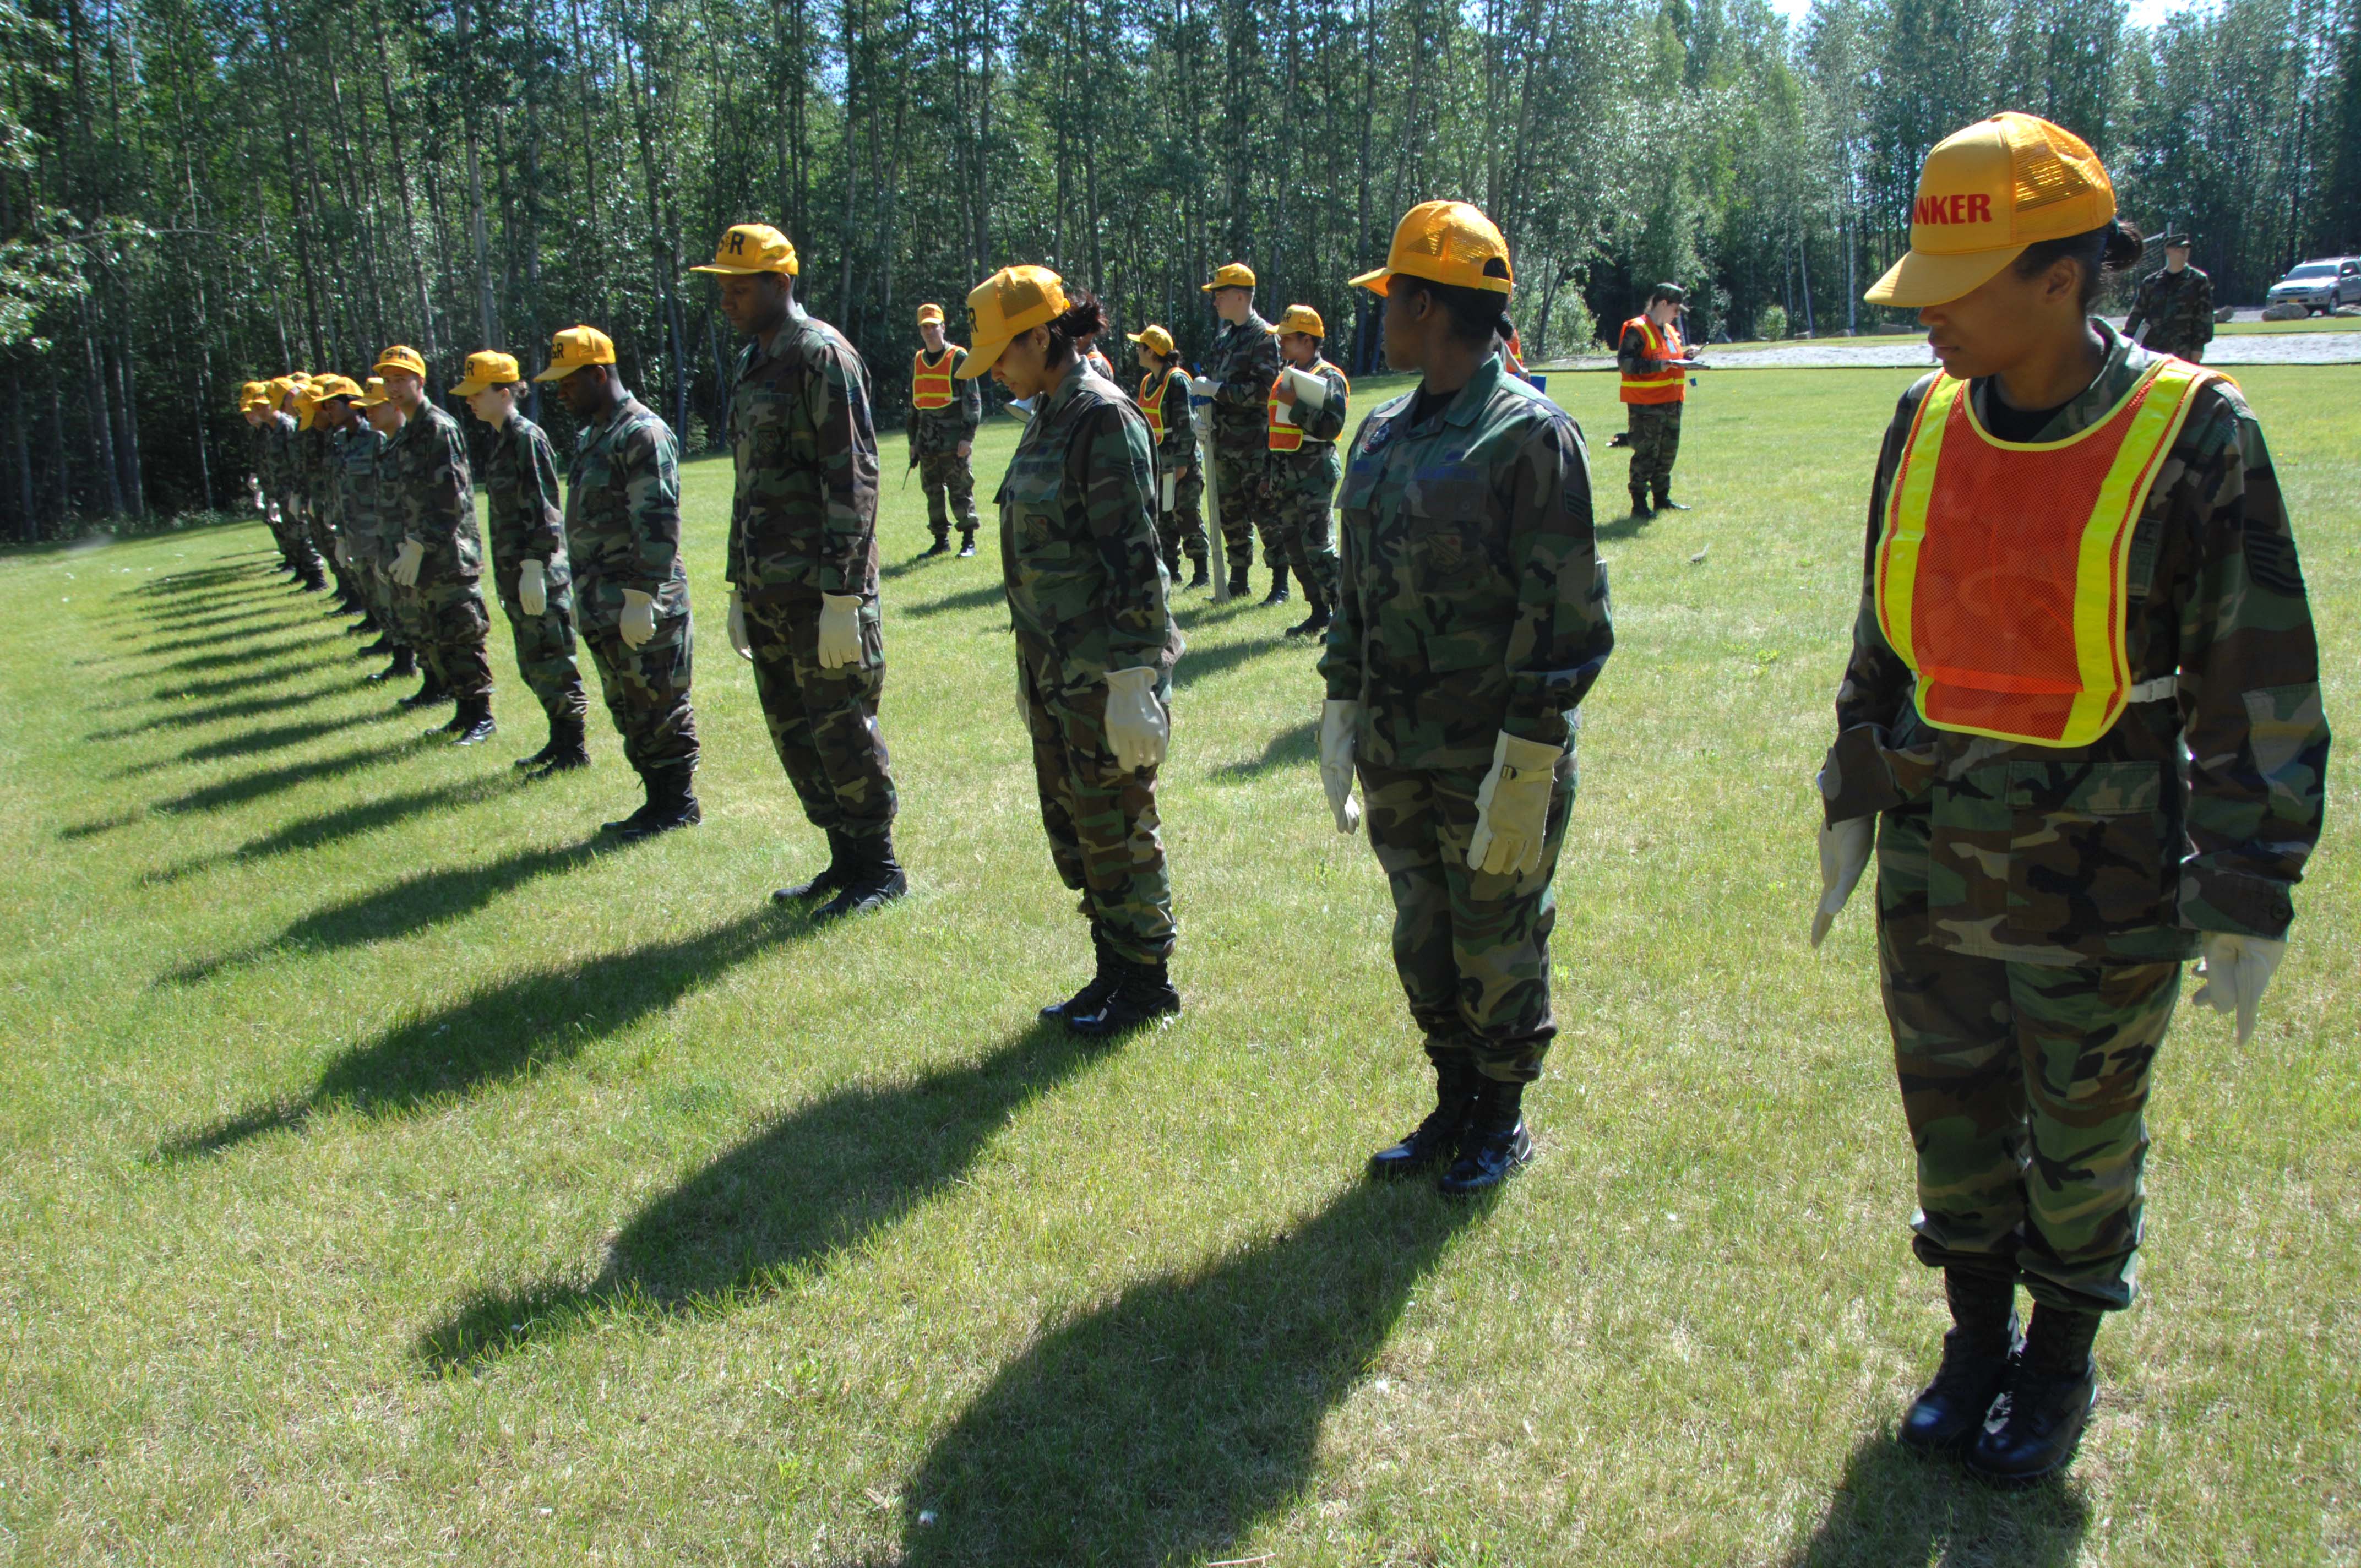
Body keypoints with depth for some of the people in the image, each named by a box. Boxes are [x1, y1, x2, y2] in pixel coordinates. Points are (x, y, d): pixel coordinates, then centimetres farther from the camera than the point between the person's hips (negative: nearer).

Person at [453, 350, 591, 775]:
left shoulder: (527, 438, -13)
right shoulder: (501, 439, 14)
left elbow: (543, 509, -18)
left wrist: (533, 569, -20)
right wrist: (507, 573, 19)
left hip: (540, 575, -9)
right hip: (514, 572, 9)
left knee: (552, 662, -2)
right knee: (533, 665, 15)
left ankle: (573, 750, 7)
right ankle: (559, 741, 25)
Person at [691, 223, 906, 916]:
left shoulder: (822, 355, -10)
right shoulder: (749, 364, 17)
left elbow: (853, 479, -16)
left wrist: (841, 596, -20)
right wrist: (740, 587, 20)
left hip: (822, 585, -9)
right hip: (768, 585, 9)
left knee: (841, 728, -2)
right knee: (793, 729, 12)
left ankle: (880, 869, 12)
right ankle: (845, 860, 25)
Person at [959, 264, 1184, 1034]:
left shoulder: (1104, 417, -15)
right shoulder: (1048, 417, 13)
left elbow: (1133, 557, -19)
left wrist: (1132, 679, -21)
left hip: (1102, 665, -9)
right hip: (1054, 663, 9)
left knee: (1114, 825, 2)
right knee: (1070, 824, 15)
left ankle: (1146, 980, 18)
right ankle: (1114, 971, 28)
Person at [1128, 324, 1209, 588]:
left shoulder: (1177, 380, -12)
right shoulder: (1148, 382, 14)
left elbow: (1186, 423, -16)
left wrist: (1182, 461, -19)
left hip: (1178, 461, -8)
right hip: (1156, 462, 8)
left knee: (1187, 516, -5)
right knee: (1161, 518, 10)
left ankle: (1201, 573, 1)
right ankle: (1170, 569, 18)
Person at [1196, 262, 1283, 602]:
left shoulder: (1264, 337, -9)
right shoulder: (1223, 337, 15)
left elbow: (1263, 390, -18)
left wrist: (1217, 390, -17)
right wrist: (1204, 387, 3)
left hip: (1254, 444, -8)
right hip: (1224, 441, 8)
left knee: (1264, 511, -4)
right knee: (1230, 513, 12)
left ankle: (1280, 584, 2)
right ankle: (1239, 579, 22)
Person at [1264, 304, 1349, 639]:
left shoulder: (1329, 379, -9)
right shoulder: (1284, 375, 17)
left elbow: (1331, 426, -22)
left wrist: (1295, 404, -23)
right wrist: (1270, 473, 20)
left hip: (1315, 471, -8)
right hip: (1283, 472, 9)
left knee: (1316, 543, -13)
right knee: (1292, 544, 9)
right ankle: (1319, 613, 17)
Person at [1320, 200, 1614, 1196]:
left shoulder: (1529, 434, -12)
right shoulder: (1384, 435, 10)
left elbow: (1568, 619, -15)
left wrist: (1525, 769, -18)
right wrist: (1341, 717, 14)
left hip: (1492, 760, -6)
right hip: (1396, 755, 7)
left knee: (1498, 947, 8)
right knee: (1423, 944, 16)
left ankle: (1503, 1121, 28)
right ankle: (1453, 1107, 34)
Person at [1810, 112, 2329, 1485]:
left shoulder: (2195, 437, -14)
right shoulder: (1926, 424, -1)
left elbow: (2262, 693, -10)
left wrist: (2249, 903, -9)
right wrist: (1853, 805, 13)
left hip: (2103, 884, -4)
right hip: (1934, 865, 4)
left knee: (2082, 1145, 14)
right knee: (1952, 1125, 16)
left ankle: (2062, 1368, 37)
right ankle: (1976, 1343, 40)